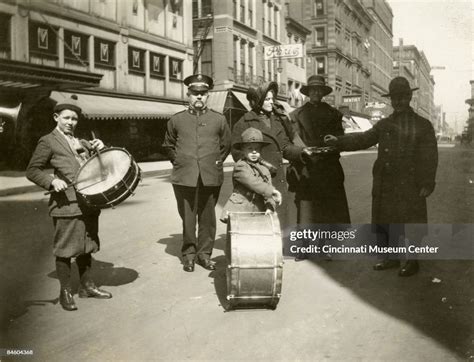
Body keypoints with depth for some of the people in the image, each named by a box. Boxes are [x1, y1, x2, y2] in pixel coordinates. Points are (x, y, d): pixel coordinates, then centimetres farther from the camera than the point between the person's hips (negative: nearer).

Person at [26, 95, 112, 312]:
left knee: (86, 246, 14)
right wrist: (52, 181, -19)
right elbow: (32, 171, -2)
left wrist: (100, 148, 3)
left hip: (88, 202, 6)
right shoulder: (48, 142, 0)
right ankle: (65, 292, 13)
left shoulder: (80, 142, 19)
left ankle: (87, 286, 27)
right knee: (65, 249, 1)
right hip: (67, 203, -6)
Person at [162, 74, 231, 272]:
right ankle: (189, 254, 16)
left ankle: (204, 253, 19)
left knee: (207, 217, 6)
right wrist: (178, 161, 11)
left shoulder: (219, 119, 7)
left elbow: (226, 145, 19)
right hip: (184, 178, 0)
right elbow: (168, 145, 21)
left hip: (211, 178, 0)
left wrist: (217, 161, 9)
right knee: (187, 217, 3)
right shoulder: (176, 120, 7)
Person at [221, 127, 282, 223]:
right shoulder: (239, 166, -5)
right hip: (238, 212, -5)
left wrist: (270, 207, -15)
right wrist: (271, 191, -27)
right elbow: (252, 183, -19)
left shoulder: (264, 170, 12)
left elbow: (268, 193, 4)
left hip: (258, 212, 5)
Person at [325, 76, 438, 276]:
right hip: (384, 185, 5)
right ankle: (391, 256, 27)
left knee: (409, 222, 1)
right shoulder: (384, 124, 12)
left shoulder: (423, 125, 0)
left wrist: (427, 184, -10)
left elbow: (430, 158, -4)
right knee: (385, 220, 11)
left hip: (409, 186, -4)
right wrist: (339, 141, -11)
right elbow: (363, 139, 3)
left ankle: (412, 260, 18)